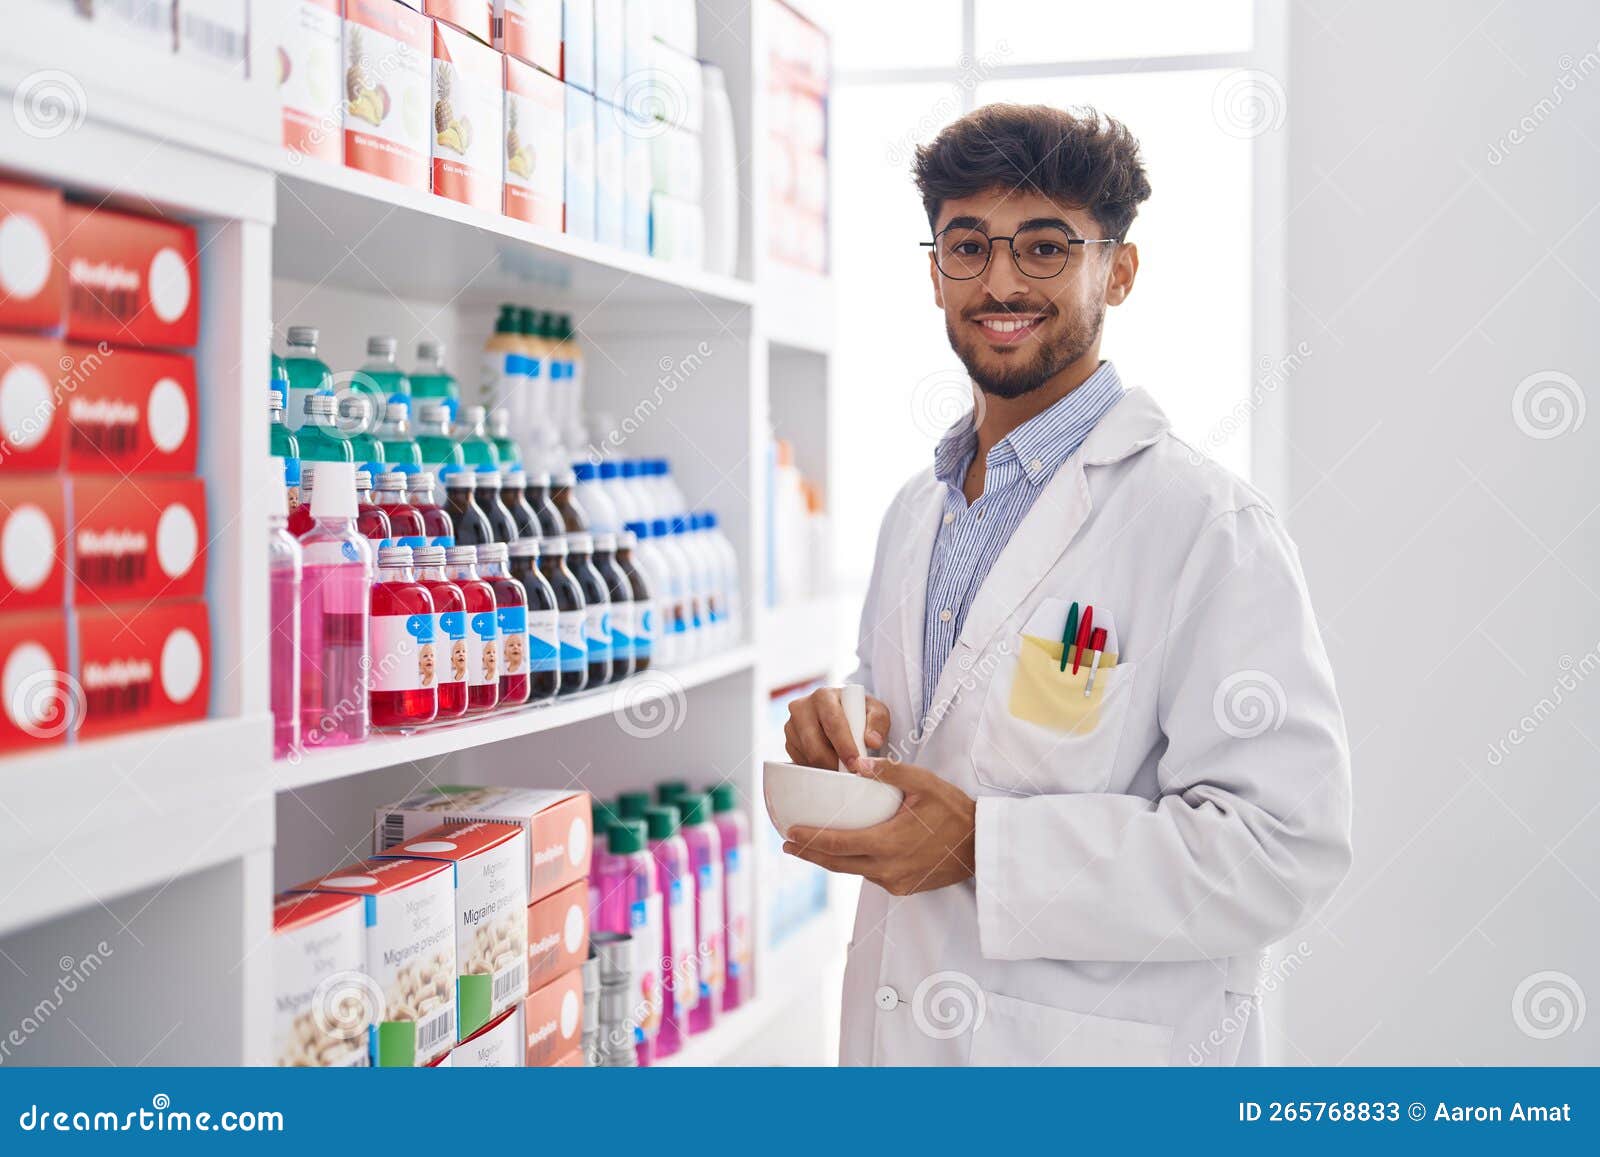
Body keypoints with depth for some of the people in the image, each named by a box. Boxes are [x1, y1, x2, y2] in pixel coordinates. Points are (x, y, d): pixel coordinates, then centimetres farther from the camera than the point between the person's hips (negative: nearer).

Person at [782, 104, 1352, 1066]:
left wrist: (983, 847, -26)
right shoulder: (917, 514, 8)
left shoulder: (1210, 527, -16)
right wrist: (840, 744, -4)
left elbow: (1285, 848, -23)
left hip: (1104, 1056, -6)